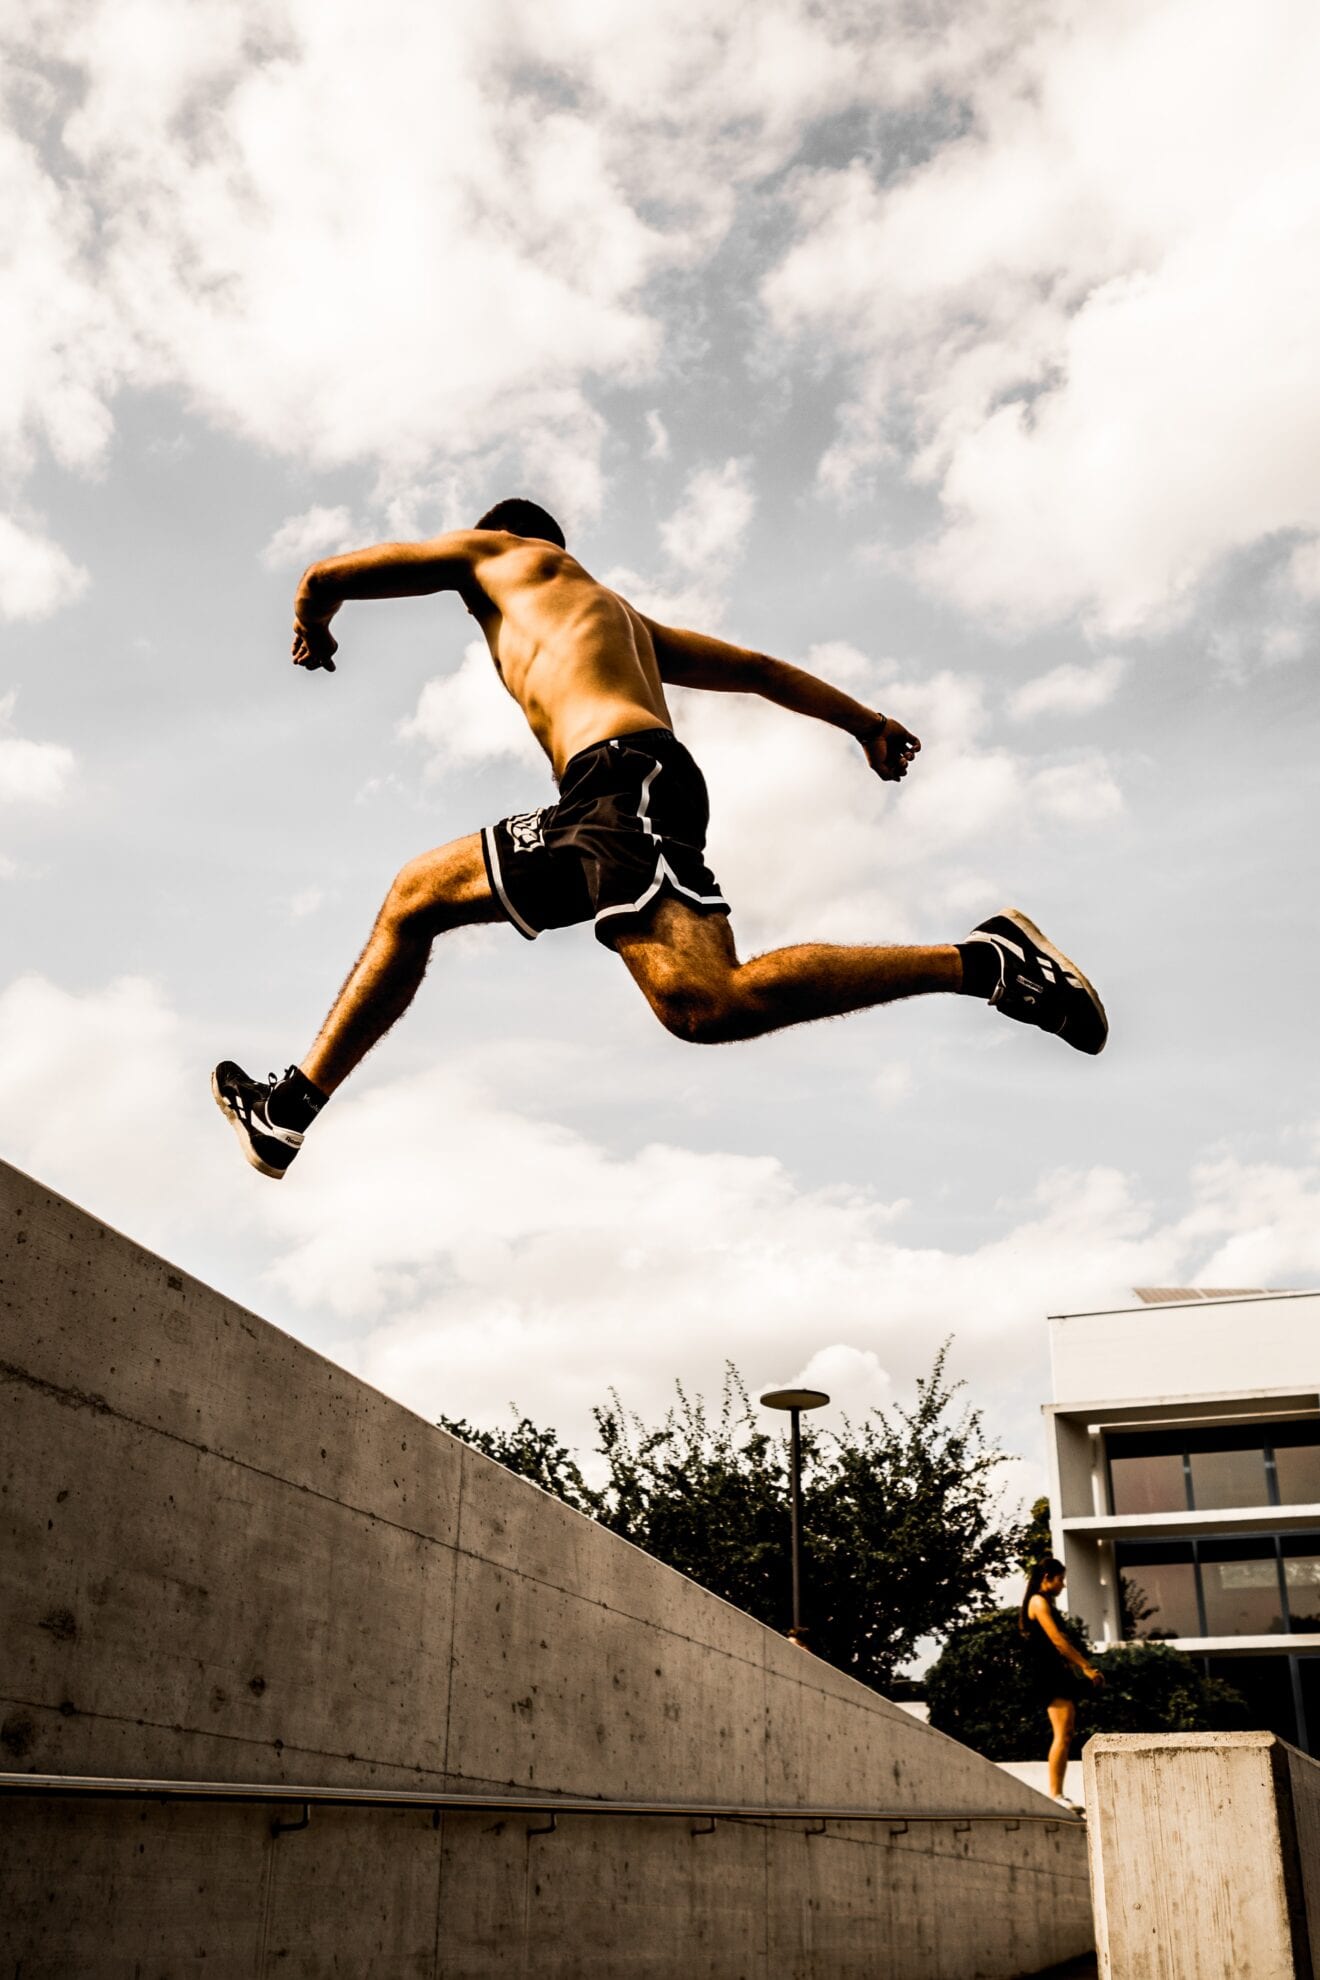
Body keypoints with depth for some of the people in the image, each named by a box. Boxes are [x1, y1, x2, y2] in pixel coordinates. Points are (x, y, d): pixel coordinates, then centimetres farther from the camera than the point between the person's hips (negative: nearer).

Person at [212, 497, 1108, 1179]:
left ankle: (982, 959, -24)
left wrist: (314, 629, 45)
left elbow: (327, 575, 23)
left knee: (706, 1002, -29)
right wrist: (865, 721, 37)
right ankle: (292, 1109, 19)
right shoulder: (620, 615, 36)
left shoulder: (501, 551, 19)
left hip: (623, 778, -9)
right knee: (415, 899, 16)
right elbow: (755, 668, 35)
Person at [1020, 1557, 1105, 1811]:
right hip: (1049, 1674, -11)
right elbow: (1057, 1640, -16)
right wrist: (1086, 1667, -14)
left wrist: (1085, 1665, 13)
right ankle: (1055, 1795, -17)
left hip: (1059, 1675, 11)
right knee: (1062, 1736, -15)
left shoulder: (1046, 1603, 23)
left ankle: (1058, 1795, 9)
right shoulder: (1038, 1602, -9)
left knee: (1064, 1736, 8)